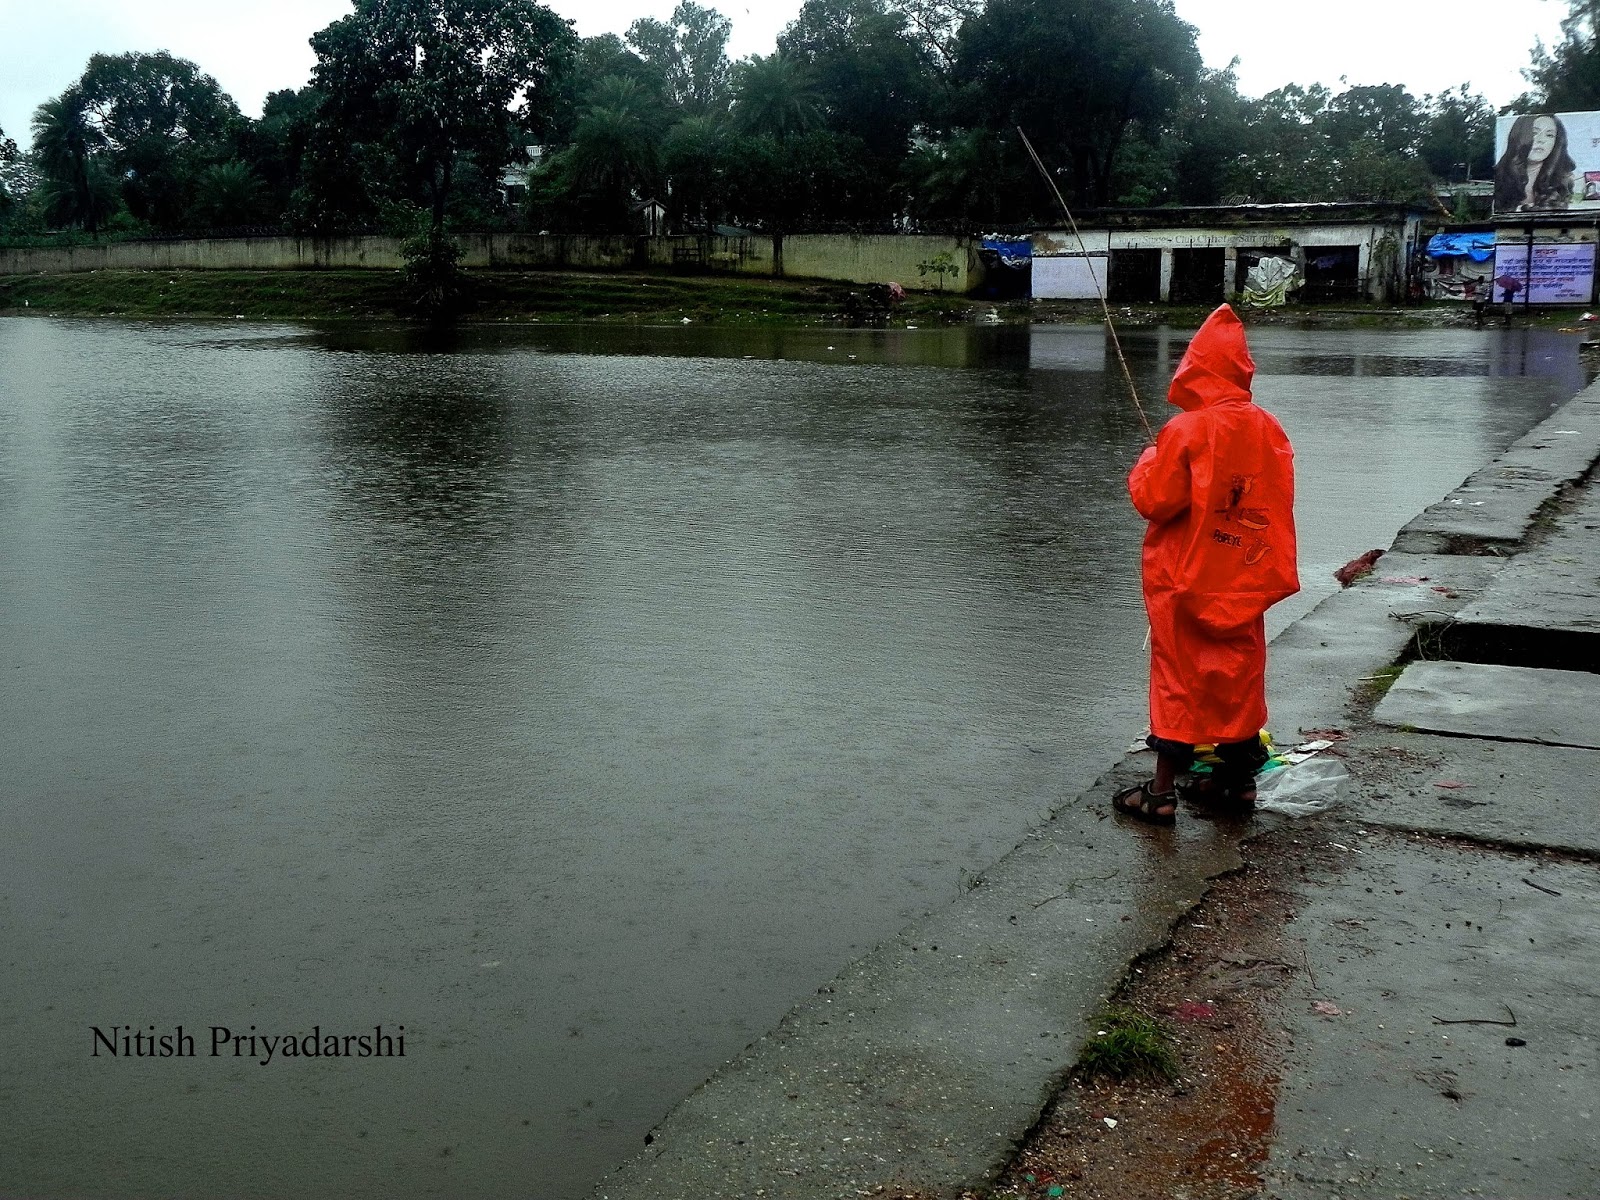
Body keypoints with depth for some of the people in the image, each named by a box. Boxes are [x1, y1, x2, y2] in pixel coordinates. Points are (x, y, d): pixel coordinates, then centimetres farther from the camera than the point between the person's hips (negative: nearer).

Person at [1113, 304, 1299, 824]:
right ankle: (1239, 778, 24)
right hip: (1245, 579, 5)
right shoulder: (1270, 429, -1)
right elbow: (1276, 502, 8)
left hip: (1186, 579, -5)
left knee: (1178, 674, 2)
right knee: (1239, 670, 15)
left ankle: (1163, 791, 6)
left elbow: (1155, 500, -16)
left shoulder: (1187, 430, -18)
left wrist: (1146, 466, 1)